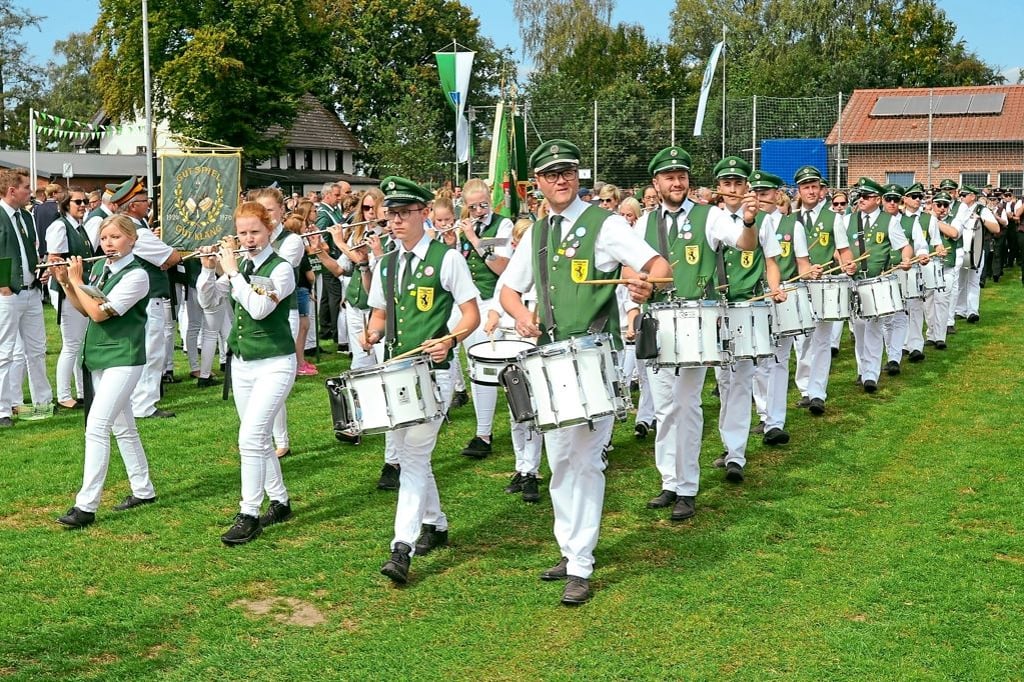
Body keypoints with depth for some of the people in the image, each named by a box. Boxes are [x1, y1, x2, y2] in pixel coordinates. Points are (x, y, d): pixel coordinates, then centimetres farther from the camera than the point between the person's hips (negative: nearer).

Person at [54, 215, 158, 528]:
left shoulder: (136, 275, -16)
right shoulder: (101, 268, 8)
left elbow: (99, 313, -20)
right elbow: (84, 309, 14)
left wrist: (75, 280, -10)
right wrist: (65, 282, 2)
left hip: (123, 359, -9)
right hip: (99, 356, 9)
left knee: (97, 426, -15)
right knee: (122, 426, 15)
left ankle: (86, 506, -13)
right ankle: (143, 490, 27)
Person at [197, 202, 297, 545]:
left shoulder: (281, 268, -13)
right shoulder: (240, 266, 6)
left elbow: (259, 308, -27)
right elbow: (207, 300, 4)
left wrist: (231, 270, -23)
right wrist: (209, 268, -11)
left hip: (274, 364, -7)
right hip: (241, 362, 7)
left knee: (250, 437, -15)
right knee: (258, 439, 14)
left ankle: (248, 516, -9)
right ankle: (280, 502, 28)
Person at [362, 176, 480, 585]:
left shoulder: (447, 259, -6)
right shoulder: (384, 265, 12)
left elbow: (472, 314, -5)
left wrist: (450, 340, -23)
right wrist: (372, 334, -1)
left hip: (432, 371, -7)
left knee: (414, 456, -12)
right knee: (406, 455, 15)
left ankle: (402, 549, -14)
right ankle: (435, 525, 34)